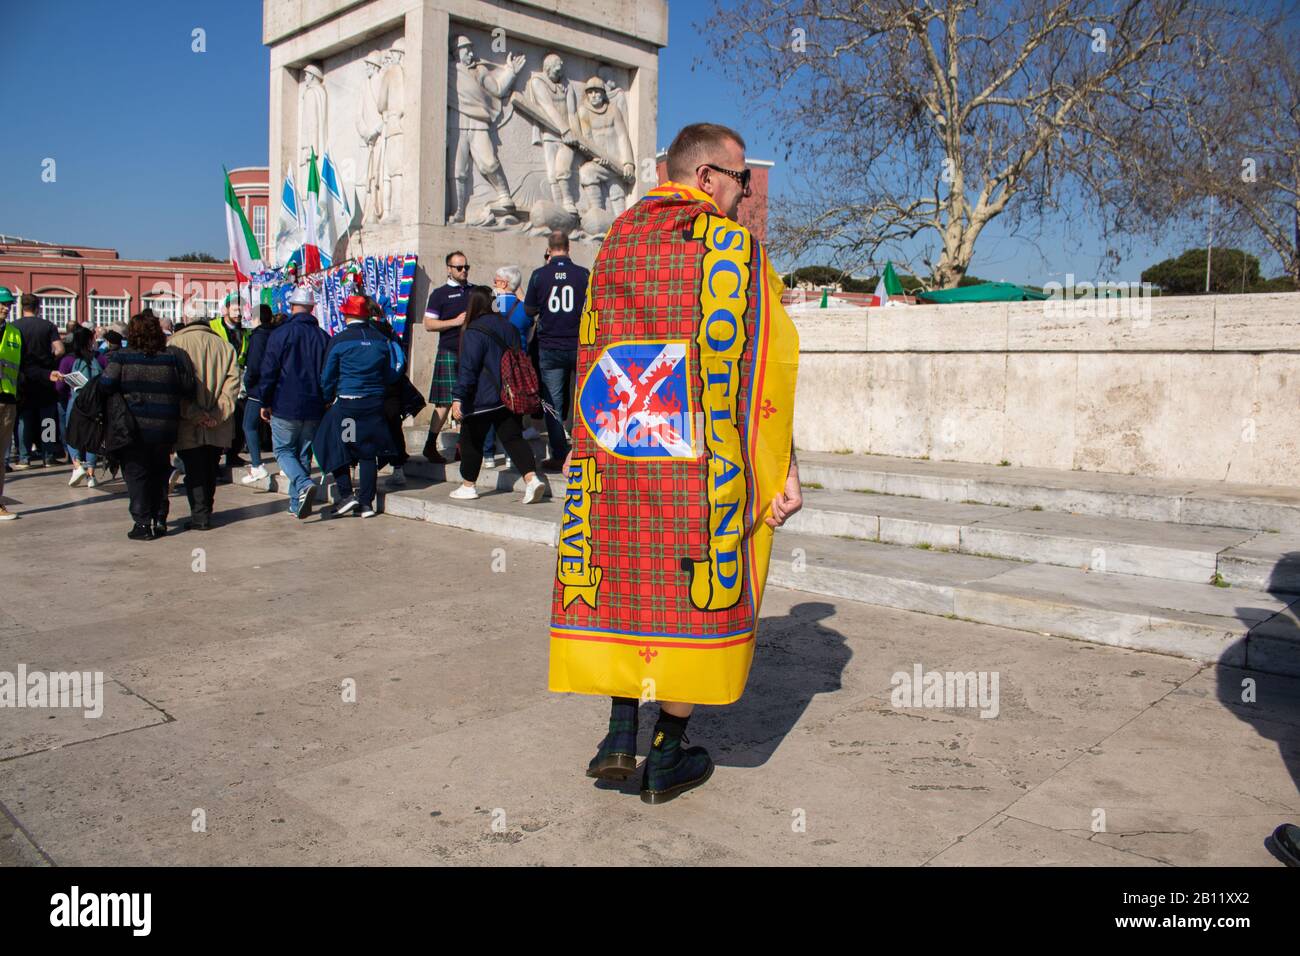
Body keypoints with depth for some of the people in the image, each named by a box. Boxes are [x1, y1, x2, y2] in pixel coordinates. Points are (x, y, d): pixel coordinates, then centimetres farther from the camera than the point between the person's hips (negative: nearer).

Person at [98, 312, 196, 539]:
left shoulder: (120, 357, -7)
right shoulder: (172, 357, -3)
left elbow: (106, 386, -15)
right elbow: (188, 389, -1)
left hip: (134, 428, -2)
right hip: (165, 428, 2)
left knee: (136, 474, 6)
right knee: (159, 474, 17)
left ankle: (142, 523, 3)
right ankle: (160, 520, 18)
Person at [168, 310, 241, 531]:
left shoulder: (175, 345, -2)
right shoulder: (225, 346, 10)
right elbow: (232, 383, 0)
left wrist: (193, 414, -10)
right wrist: (217, 414, -6)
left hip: (189, 426, -4)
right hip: (218, 426, 4)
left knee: (194, 470, 1)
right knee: (211, 469, 14)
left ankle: (200, 515, -2)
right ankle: (206, 512, 23)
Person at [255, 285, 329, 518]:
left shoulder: (280, 334, -7)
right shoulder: (323, 336, 5)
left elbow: (268, 371, -6)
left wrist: (264, 402, 3)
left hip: (285, 406, -4)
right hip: (314, 408, 4)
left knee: (283, 450, 6)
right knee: (303, 453, 12)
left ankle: (303, 485, -20)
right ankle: (297, 504, 13)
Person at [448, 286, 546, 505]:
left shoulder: (474, 332, -13)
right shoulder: (508, 327, 10)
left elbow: (468, 368, -18)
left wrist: (459, 398, -17)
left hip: (482, 399, -6)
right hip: (509, 396, 6)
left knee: (471, 440, 9)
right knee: (513, 438, 5)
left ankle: (468, 486, 19)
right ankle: (532, 479, -12)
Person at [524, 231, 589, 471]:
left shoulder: (539, 275, -3)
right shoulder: (583, 274, -5)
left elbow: (529, 310, 6)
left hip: (550, 347, 0)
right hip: (579, 345, 0)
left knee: (553, 402, 6)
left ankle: (559, 456, 4)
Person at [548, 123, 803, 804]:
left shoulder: (617, 239, 13)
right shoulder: (732, 244, -4)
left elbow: (592, 353, 14)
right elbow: (762, 361, -10)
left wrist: (589, 444, 21)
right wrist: (782, 467, -7)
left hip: (619, 455, 5)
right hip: (707, 464, -4)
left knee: (627, 582, 17)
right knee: (695, 591, 7)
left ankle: (620, 737, 14)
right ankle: (667, 759, 16)